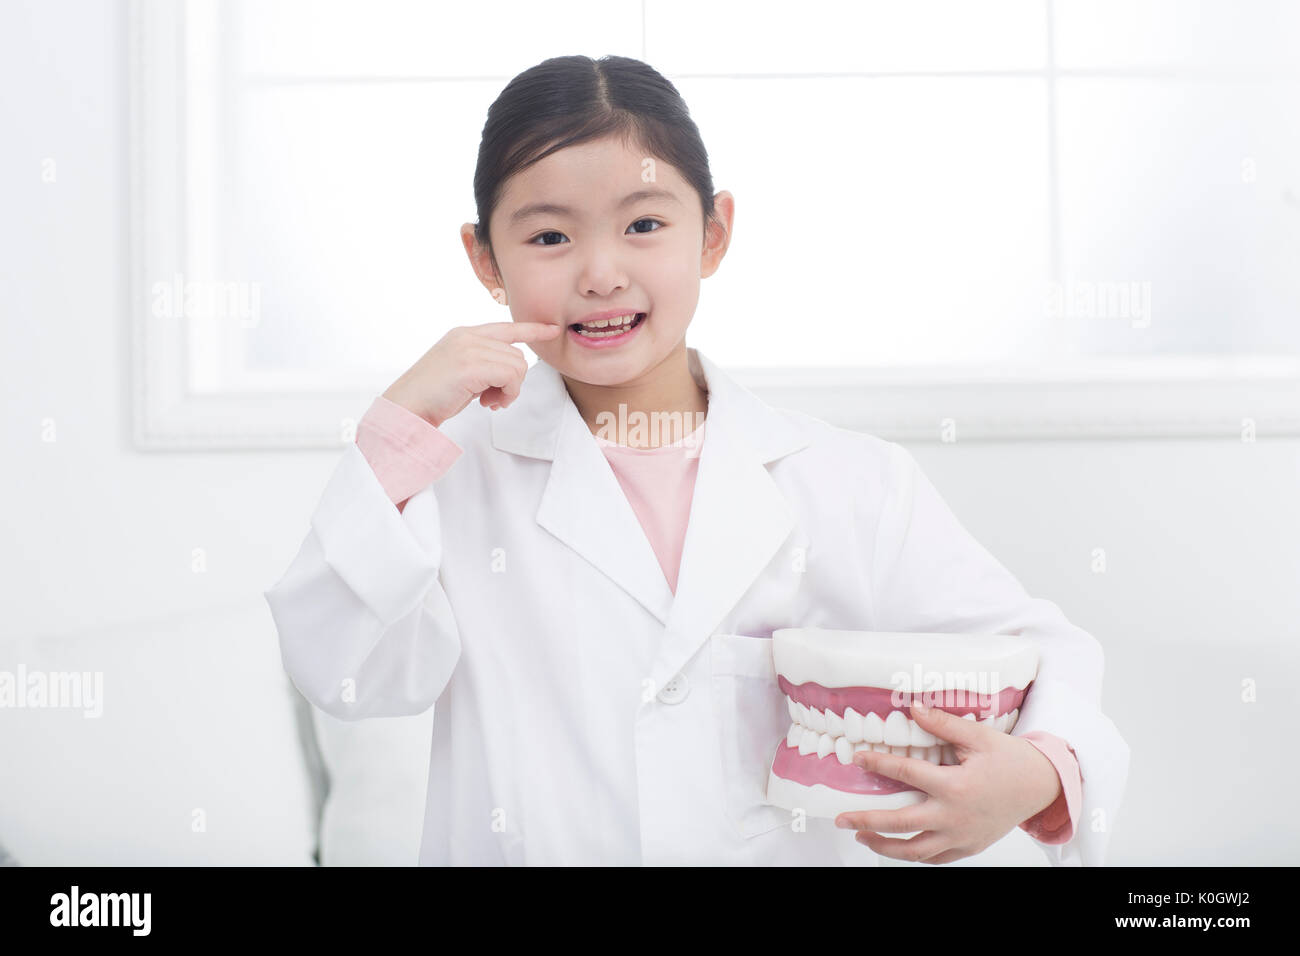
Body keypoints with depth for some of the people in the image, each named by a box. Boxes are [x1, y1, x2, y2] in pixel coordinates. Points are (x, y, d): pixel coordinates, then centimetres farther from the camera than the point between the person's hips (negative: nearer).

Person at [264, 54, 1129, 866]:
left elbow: (1036, 654, 5)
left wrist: (1035, 773, -15)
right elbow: (345, 676, -7)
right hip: (531, 848, 0)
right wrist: (402, 425, -10)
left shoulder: (854, 489, 0)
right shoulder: (457, 472, 2)